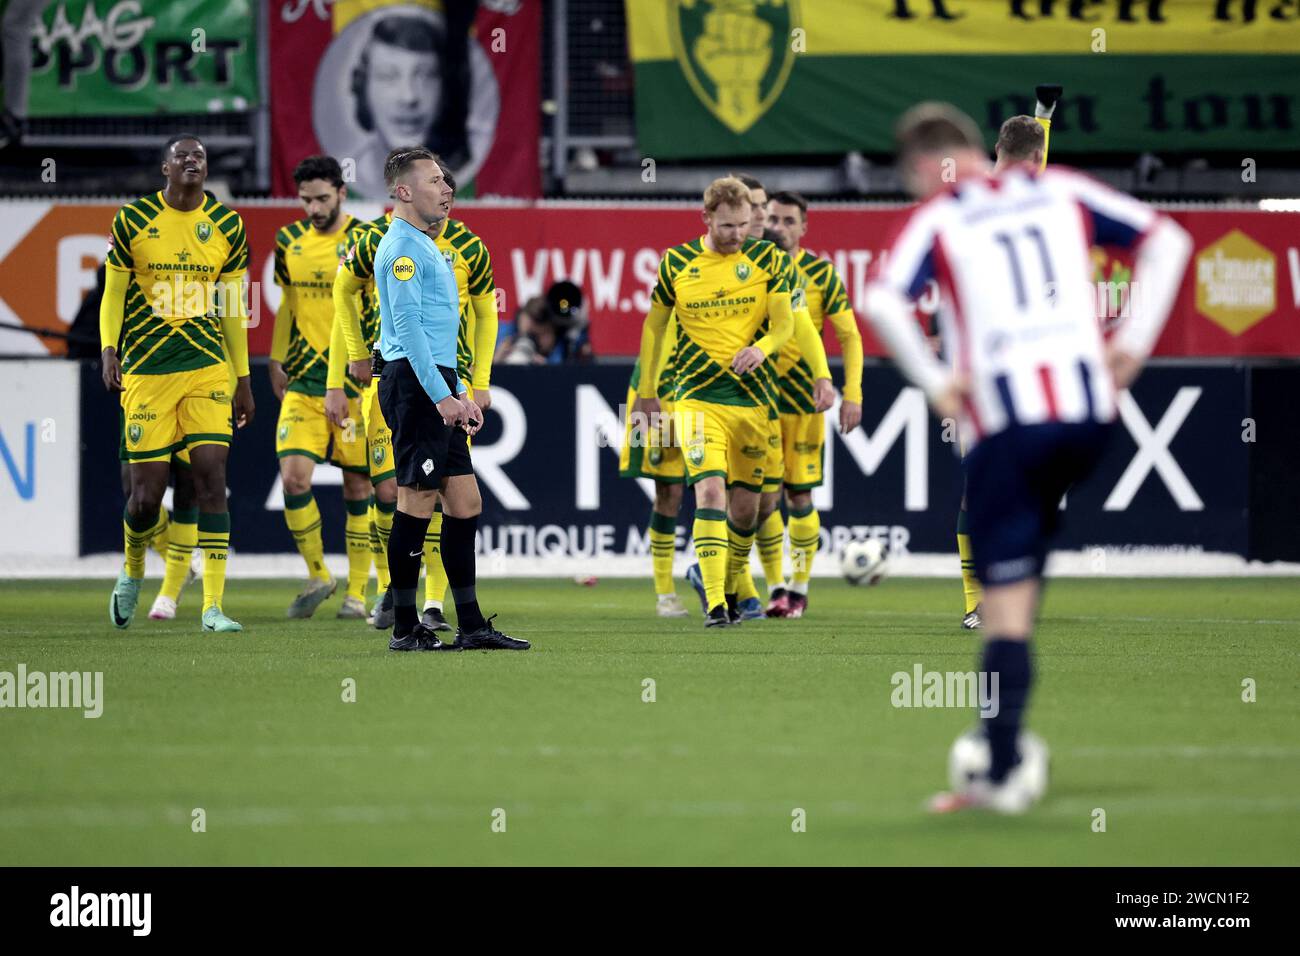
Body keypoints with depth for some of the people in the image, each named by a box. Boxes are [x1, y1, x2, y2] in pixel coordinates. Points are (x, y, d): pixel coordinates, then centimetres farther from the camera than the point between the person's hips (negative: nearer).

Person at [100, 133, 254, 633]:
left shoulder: (226, 225, 5)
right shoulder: (132, 220, -1)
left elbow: (231, 307, 12)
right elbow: (113, 293, 5)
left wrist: (243, 379, 13)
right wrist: (109, 350, -11)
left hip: (207, 367, 1)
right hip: (146, 368, -1)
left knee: (211, 479, -10)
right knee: (147, 493, -2)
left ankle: (213, 606, -9)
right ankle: (132, 572, 30)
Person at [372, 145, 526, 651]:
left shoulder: (425, 247, 21)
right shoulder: (402, 247, -11)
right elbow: (407, 327, -18)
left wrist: (460, 395, 22)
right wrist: (442, 395, -21)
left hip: (436, 388, 10)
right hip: (413, 383, -10)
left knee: (465, 502, 9)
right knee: (418, 503, -8)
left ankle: (471, 625, 11)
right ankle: (405, 629, -4)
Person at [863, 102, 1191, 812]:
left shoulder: (935, 219, 3)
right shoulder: (1060, 190, 14)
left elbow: (883, 301, -14)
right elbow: (1165, 238, 13)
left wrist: (934, 383, -6)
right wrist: (1135, 341, 10)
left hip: (1006, 424, -4)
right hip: (1089, 411, 4)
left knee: (1006, 602, -3)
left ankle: (1000, 773, -7)